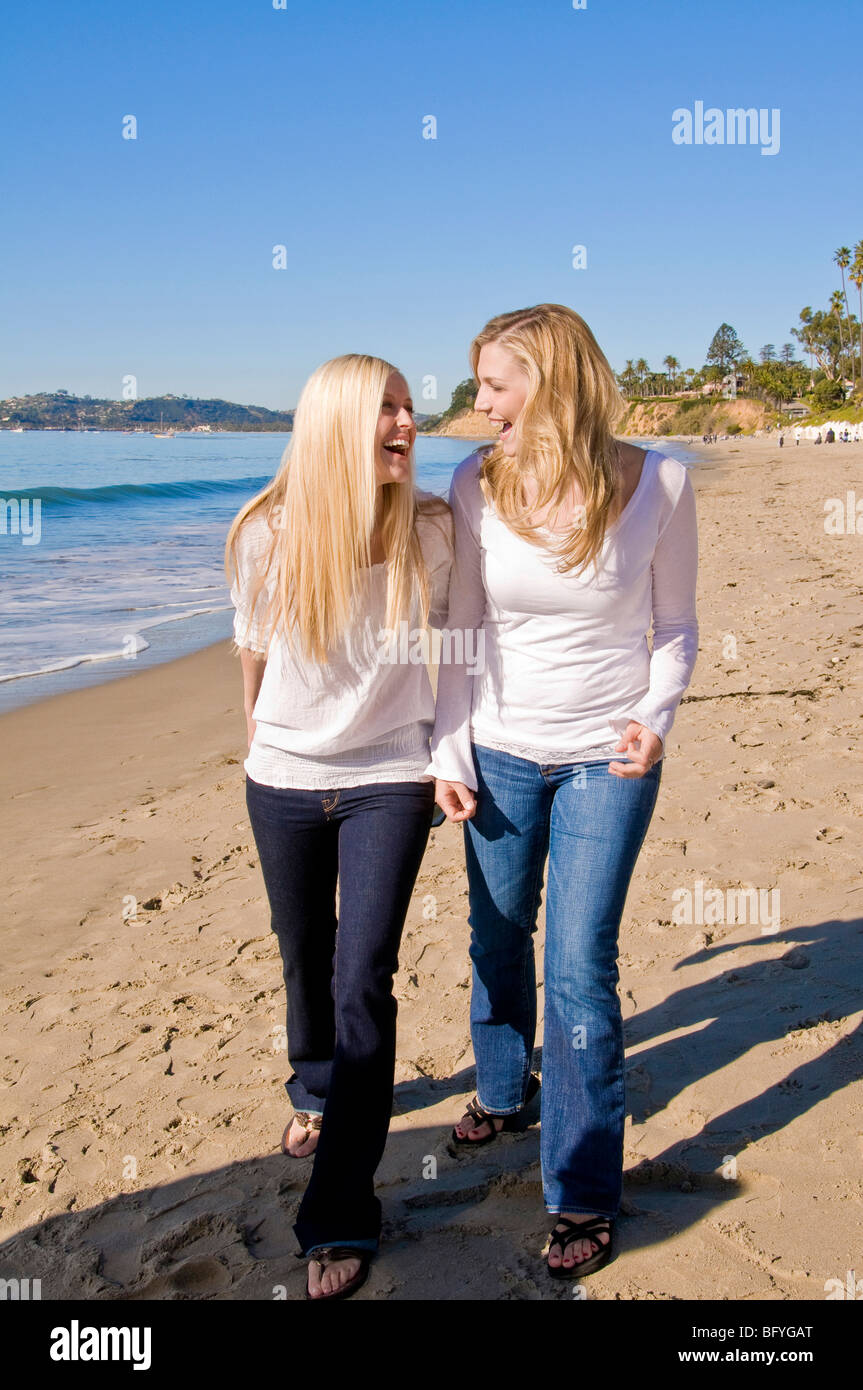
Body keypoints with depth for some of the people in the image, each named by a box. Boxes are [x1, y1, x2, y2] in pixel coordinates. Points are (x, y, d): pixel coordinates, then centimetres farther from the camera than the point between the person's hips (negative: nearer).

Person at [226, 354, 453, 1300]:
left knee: (363, 982, -8)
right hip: (283, 783, 2)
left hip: (388, 782, -2)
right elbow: (251, 650, 4)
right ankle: (316, 1090, 51)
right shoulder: (265, 536, -12)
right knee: (305, 961, 20)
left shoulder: (430, 532, -13)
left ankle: (342, 1214, 4)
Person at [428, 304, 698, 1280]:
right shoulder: (477, 486, -6)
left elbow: (675, 625, -1)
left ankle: (585, 1194, 15)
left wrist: (656, 716, -18)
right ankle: (503, 1092, 46)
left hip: (605, 760, -3)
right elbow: (461, 633, 1)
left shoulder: (656, 482, -12)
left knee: (579, 968, -3)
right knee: (496, 939, 17)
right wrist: (450, 755, -2)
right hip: (500, 752, 3)